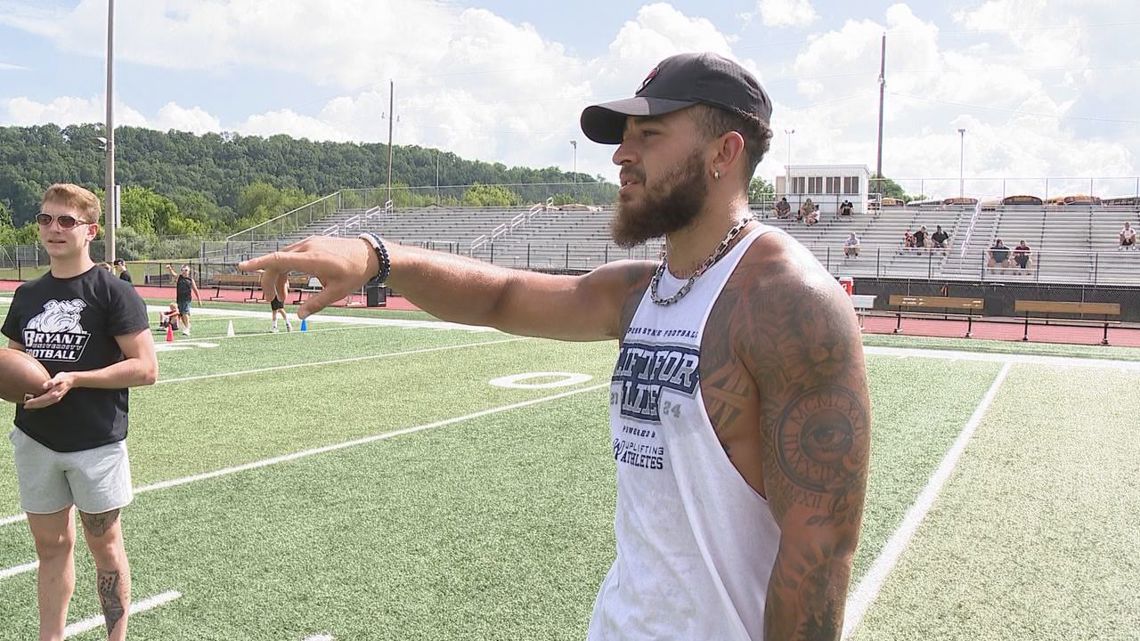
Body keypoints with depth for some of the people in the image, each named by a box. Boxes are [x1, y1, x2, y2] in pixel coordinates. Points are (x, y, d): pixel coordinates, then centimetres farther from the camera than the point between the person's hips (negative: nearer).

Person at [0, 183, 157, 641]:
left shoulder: (112, 292, -10)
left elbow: (145, 368, -14)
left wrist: (73, 380, -21)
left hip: (96, 443, -5)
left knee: (103, 544, 8)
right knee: (50, 545, 13)